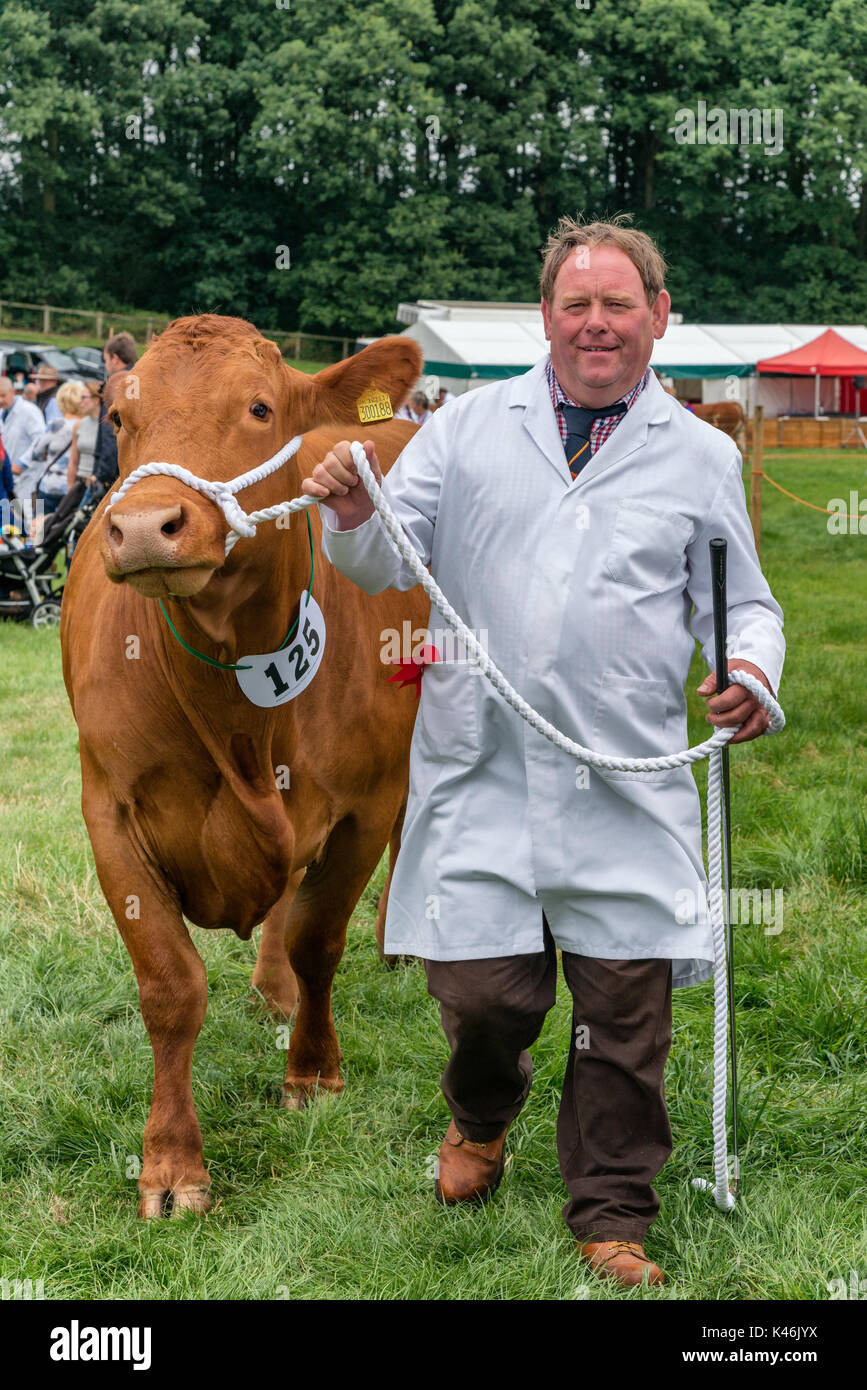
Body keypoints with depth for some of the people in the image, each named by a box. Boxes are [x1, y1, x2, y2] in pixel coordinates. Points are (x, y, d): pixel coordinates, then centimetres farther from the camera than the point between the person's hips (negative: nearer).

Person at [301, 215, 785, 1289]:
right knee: (480, 988, -2)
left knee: (625, 999, 0)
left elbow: (742, 602, 14)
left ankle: (611, 1216, 20)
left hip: (628, 786, 0)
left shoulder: (702, 457, 10)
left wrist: (753, 667, -8)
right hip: (480, 770, 0)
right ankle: (481, 1117, 35)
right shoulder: (471, 426, 9)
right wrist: (353, 515, -15)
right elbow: (387, 565, 7)